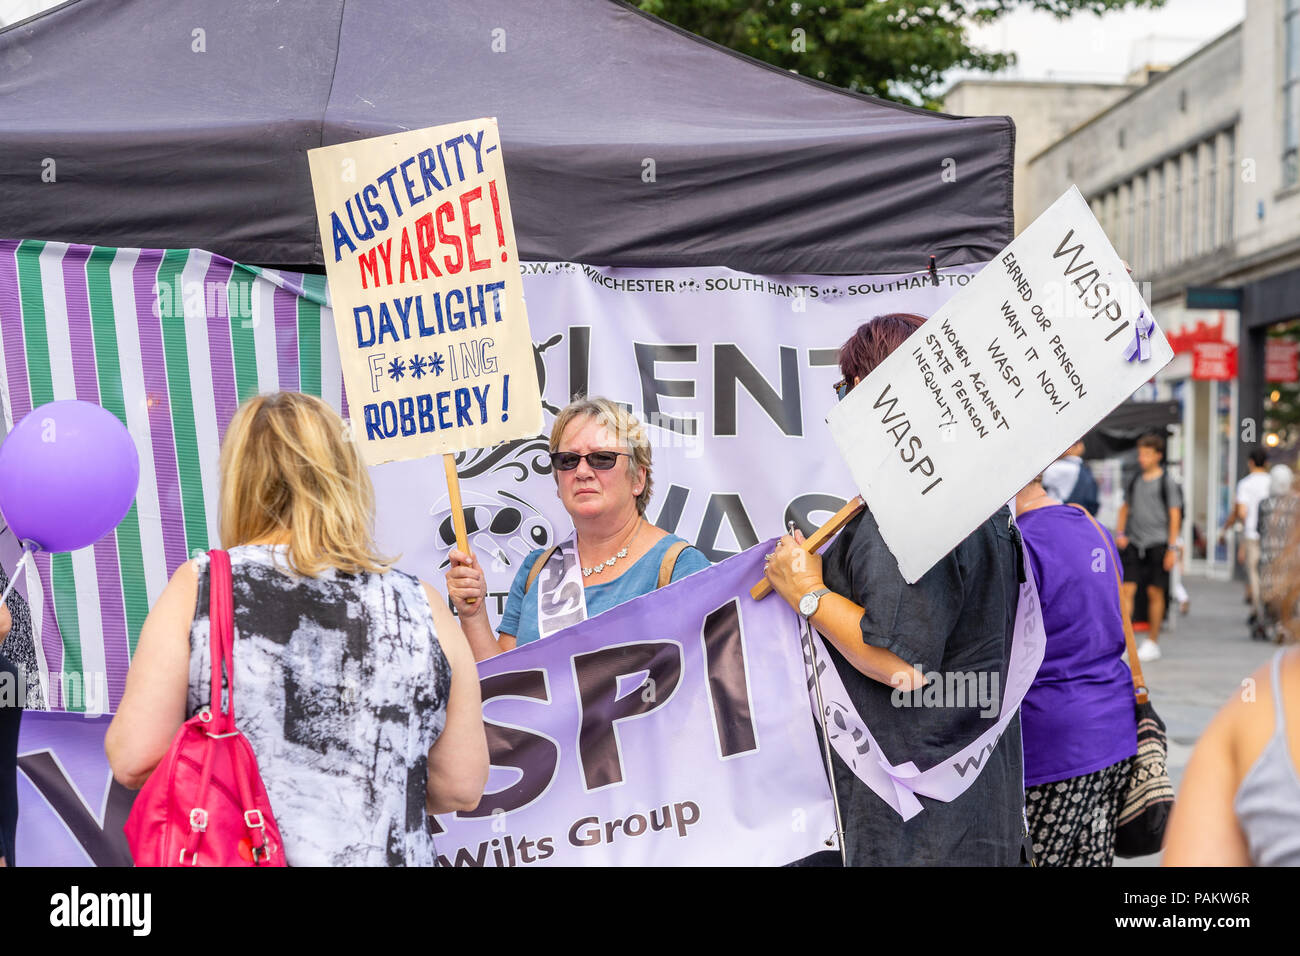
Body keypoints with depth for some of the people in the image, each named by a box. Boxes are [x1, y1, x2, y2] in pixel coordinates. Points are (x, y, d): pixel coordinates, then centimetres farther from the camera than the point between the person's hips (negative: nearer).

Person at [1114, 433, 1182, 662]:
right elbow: (1125, 508, 21)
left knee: (1155, 592, 3)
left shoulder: (1167, 482, 0)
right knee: (1126, 590, -6)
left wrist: (1172, 547, -7)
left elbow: (1175, 515, -2)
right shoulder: (1135, 480, 13)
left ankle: (1152, 643, 11)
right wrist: (1119, 533, 6)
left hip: (1157, 543, -4)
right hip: (1133, 543, 4)